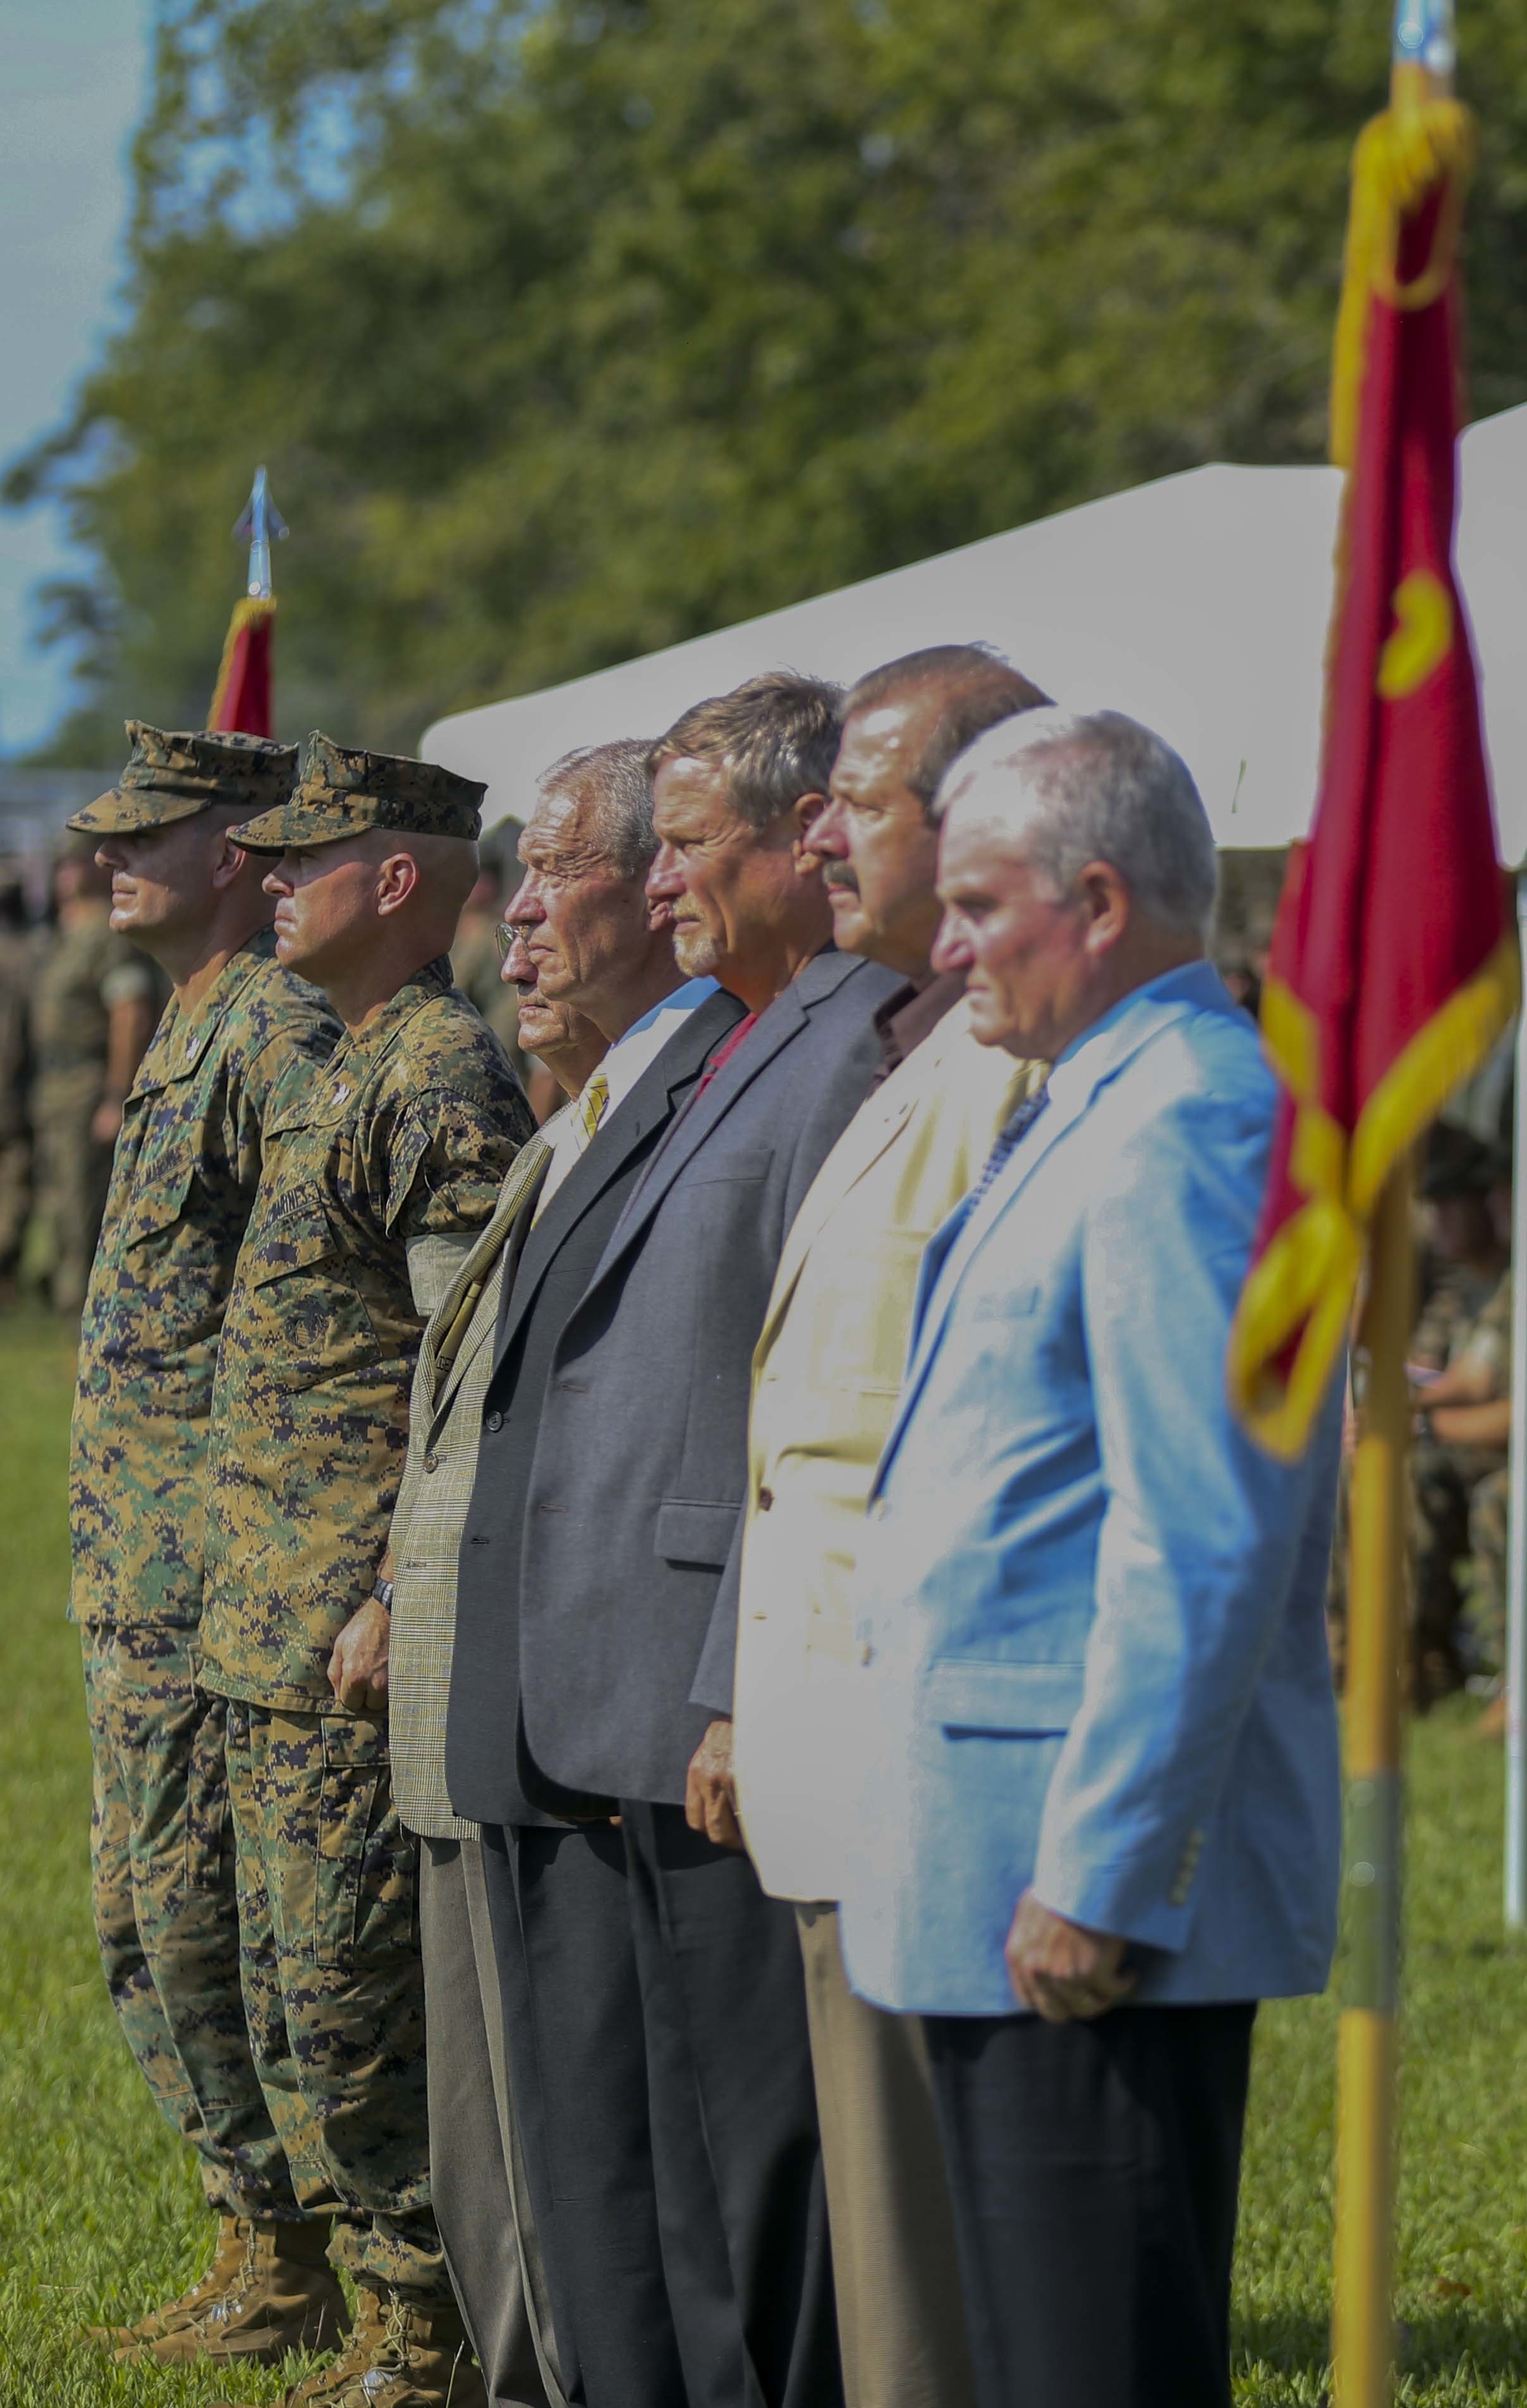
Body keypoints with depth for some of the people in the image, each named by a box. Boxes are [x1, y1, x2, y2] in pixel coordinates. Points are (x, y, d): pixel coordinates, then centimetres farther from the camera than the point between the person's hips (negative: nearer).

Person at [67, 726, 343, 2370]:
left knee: (199, 1922, -7)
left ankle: (288, 2274, 1)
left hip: (215, 1576, -11)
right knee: (141, 1924, 13)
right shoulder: (194, 1031, 17)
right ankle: (265, 2254, 19)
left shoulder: (277, 1035, -15)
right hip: (139, 1583, 11)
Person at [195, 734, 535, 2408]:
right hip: (273, 1642, 10)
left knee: (356, 2010, -8)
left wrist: (401, 1602, -23)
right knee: (298, 2002, 13)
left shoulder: (446, 1078, -14)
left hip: (362, 1652, -10)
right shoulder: (343, 1076, 17)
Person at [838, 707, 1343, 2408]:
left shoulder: (1180, 1129, -16)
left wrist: (1095, 1875, -22)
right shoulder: (1093, 1114, 18)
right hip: (1031, 1869, 11)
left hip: (1089, 1879, -11)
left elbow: (1201, 1548, -22)